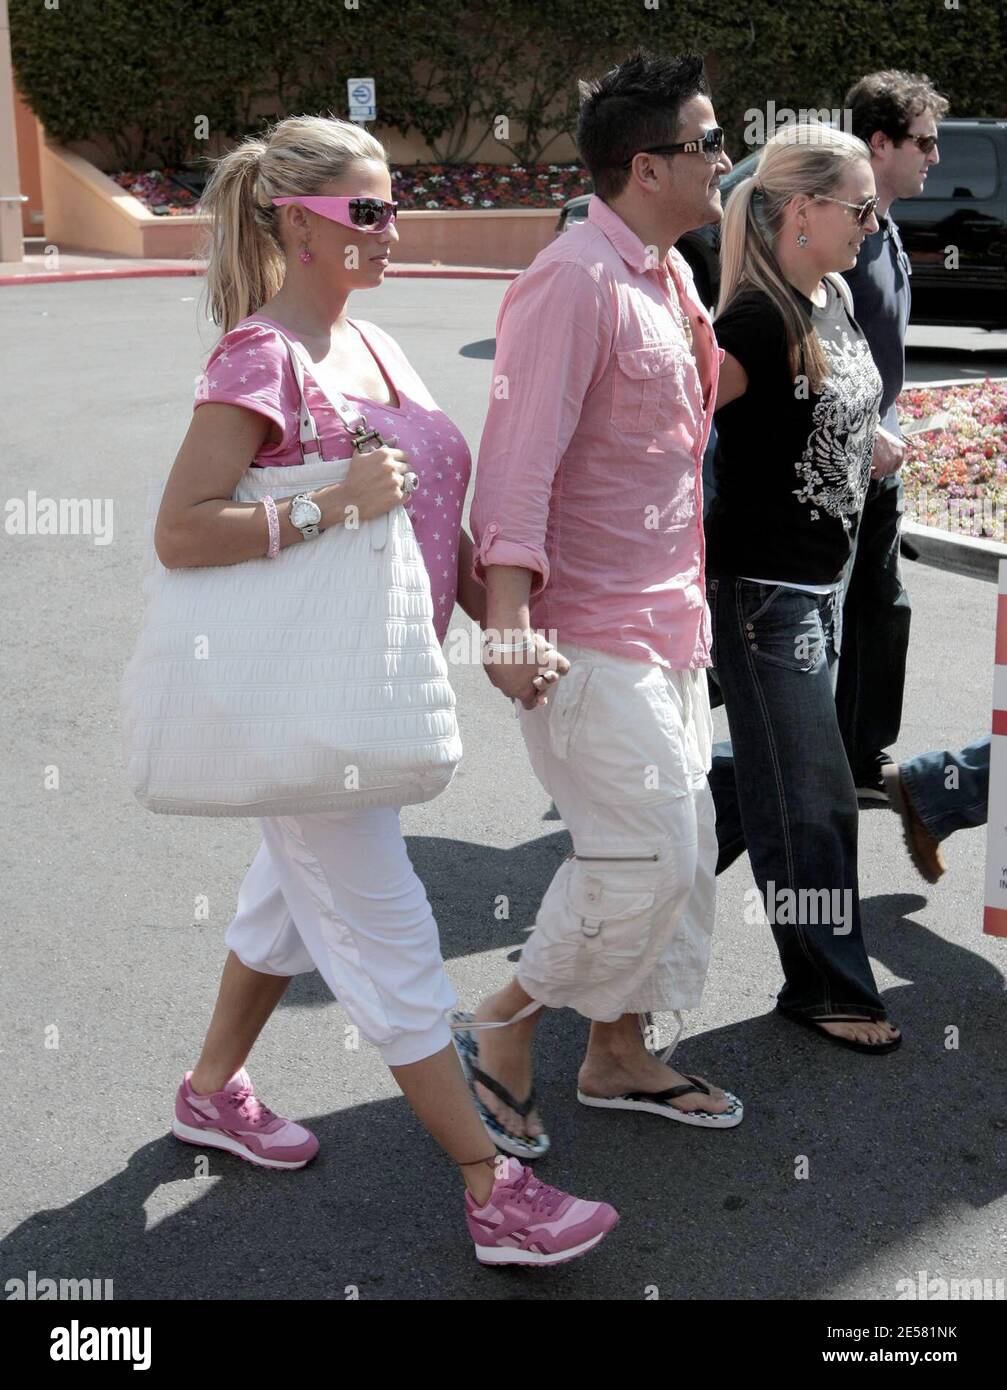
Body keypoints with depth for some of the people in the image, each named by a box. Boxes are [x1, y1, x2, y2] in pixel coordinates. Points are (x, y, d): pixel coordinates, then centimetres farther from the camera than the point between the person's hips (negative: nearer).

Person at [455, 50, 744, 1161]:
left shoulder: (669, 277, 13)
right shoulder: (574, 284, -17)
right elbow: (521, 452, -24)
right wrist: (508, 608, -31)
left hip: (663, 620, 10)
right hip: (587, 631, -10)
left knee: (678, 847, 15)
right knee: (645, 855, -8)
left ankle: (619, 1054, 31)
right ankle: (503, 1030, 14)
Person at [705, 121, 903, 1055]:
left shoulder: (833, 300, 7)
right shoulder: (758, 322, -21)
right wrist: (710, 549, -19)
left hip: (818, 582, 9)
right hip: (764, 592, -9)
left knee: (762, 769, 19)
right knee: (809, 798, 2)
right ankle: (826, 988, 18)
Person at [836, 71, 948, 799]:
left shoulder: (886, 228, 14)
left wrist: (887, 439, 17)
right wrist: (865, 433, -22)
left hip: (875, 461, 10)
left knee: (883, 611, 15)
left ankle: (867, 762, 27)